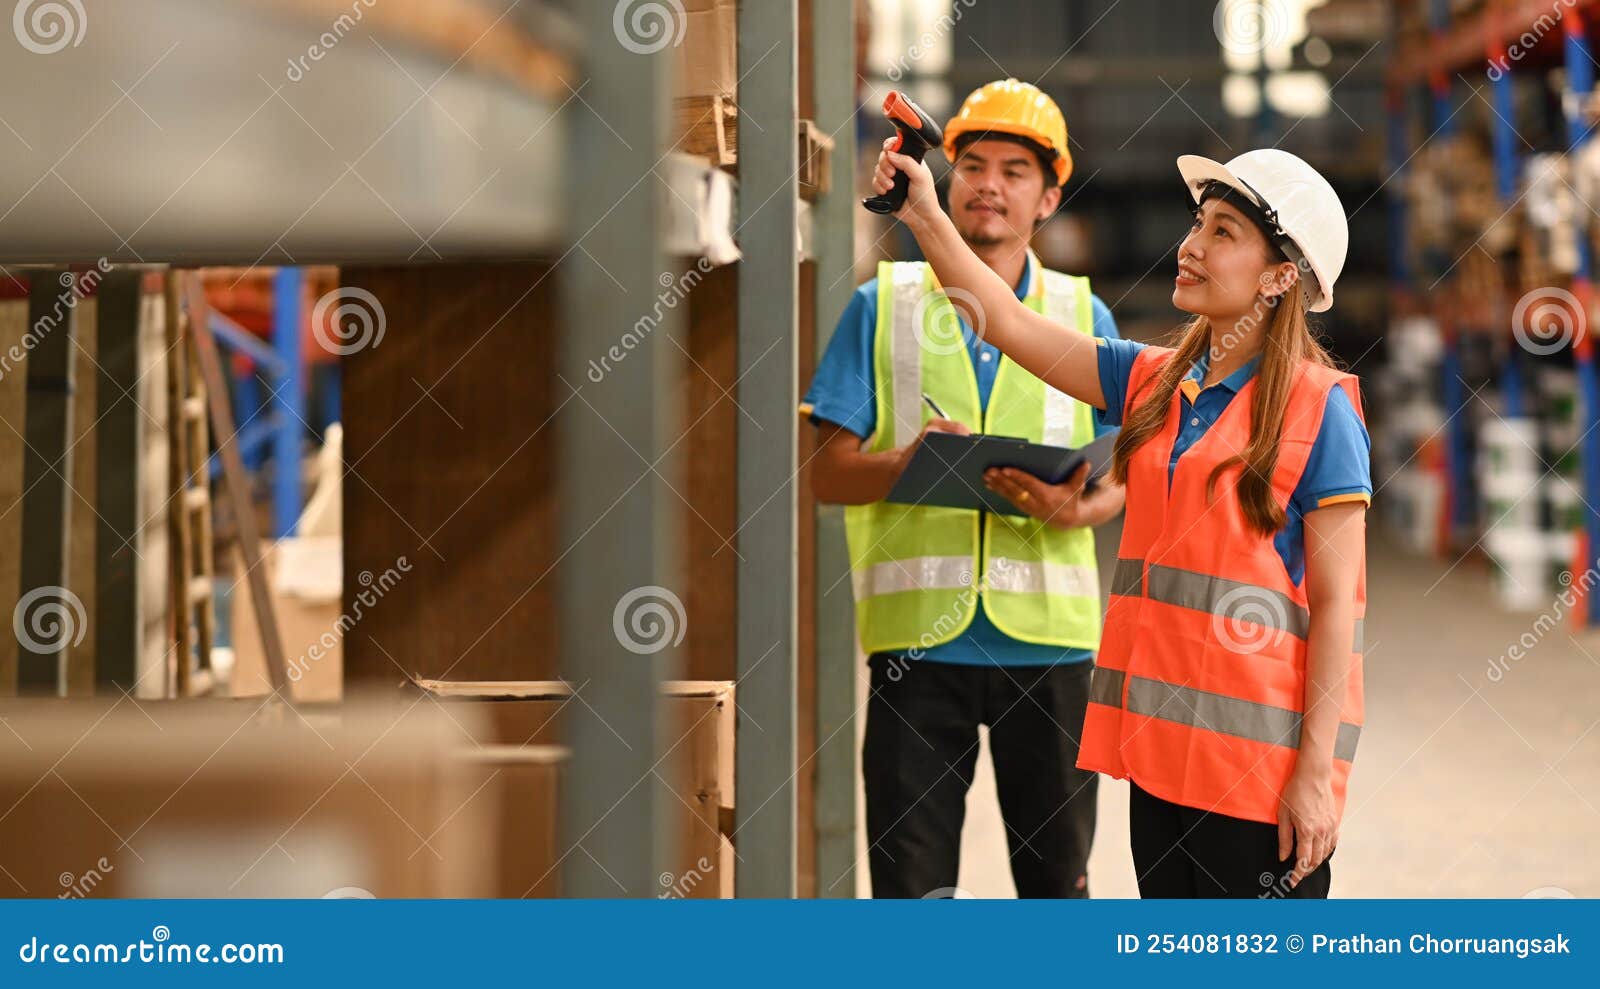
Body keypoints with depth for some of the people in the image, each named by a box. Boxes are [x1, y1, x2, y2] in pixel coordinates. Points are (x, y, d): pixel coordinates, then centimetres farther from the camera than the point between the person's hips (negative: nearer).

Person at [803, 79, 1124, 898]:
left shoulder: (1083, 316, 10)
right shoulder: (883, 306, 7)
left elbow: (1120, 480, 10)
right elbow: (827, 472, 3)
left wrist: (1075, 508, -14)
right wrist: (905, 462, -18)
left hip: (1046, 637, 1)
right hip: (917, 634, -1)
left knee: (1056, 876, 6)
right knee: (910, 882, 1)